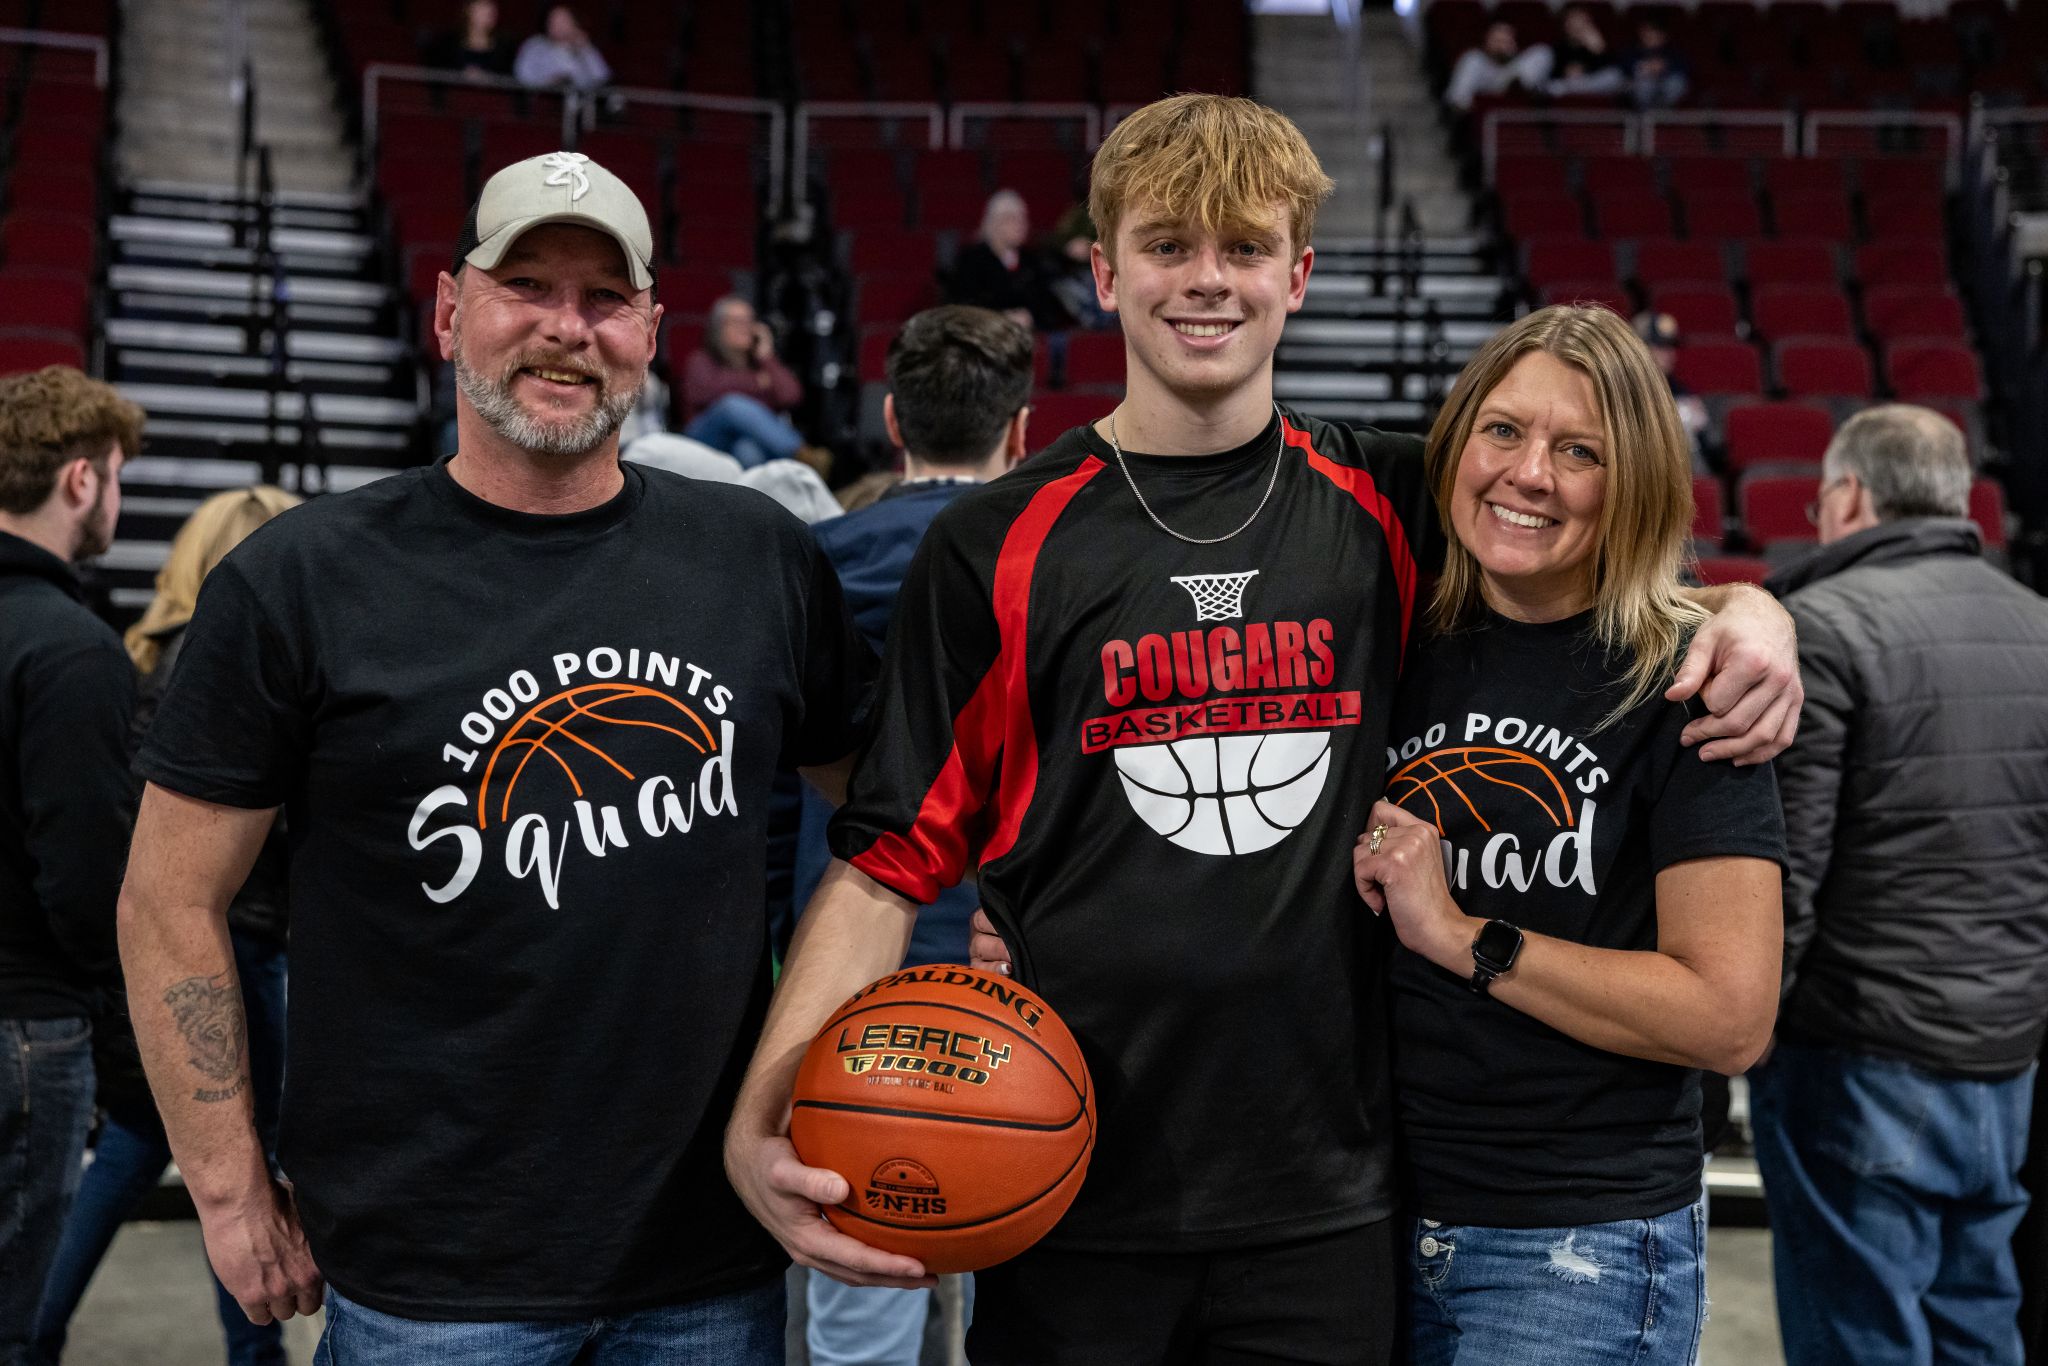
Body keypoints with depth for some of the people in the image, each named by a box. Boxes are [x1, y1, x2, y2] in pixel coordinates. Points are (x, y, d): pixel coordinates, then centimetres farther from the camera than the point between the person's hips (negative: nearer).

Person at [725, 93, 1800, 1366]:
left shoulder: (1388, 510, 2)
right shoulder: (997, 548, -3)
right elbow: (891, 860, -4)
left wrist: (1743, 607, -6)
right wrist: (764, 1120, -17)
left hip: (1326, 1200, 2)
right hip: (1067, 1201, -1)